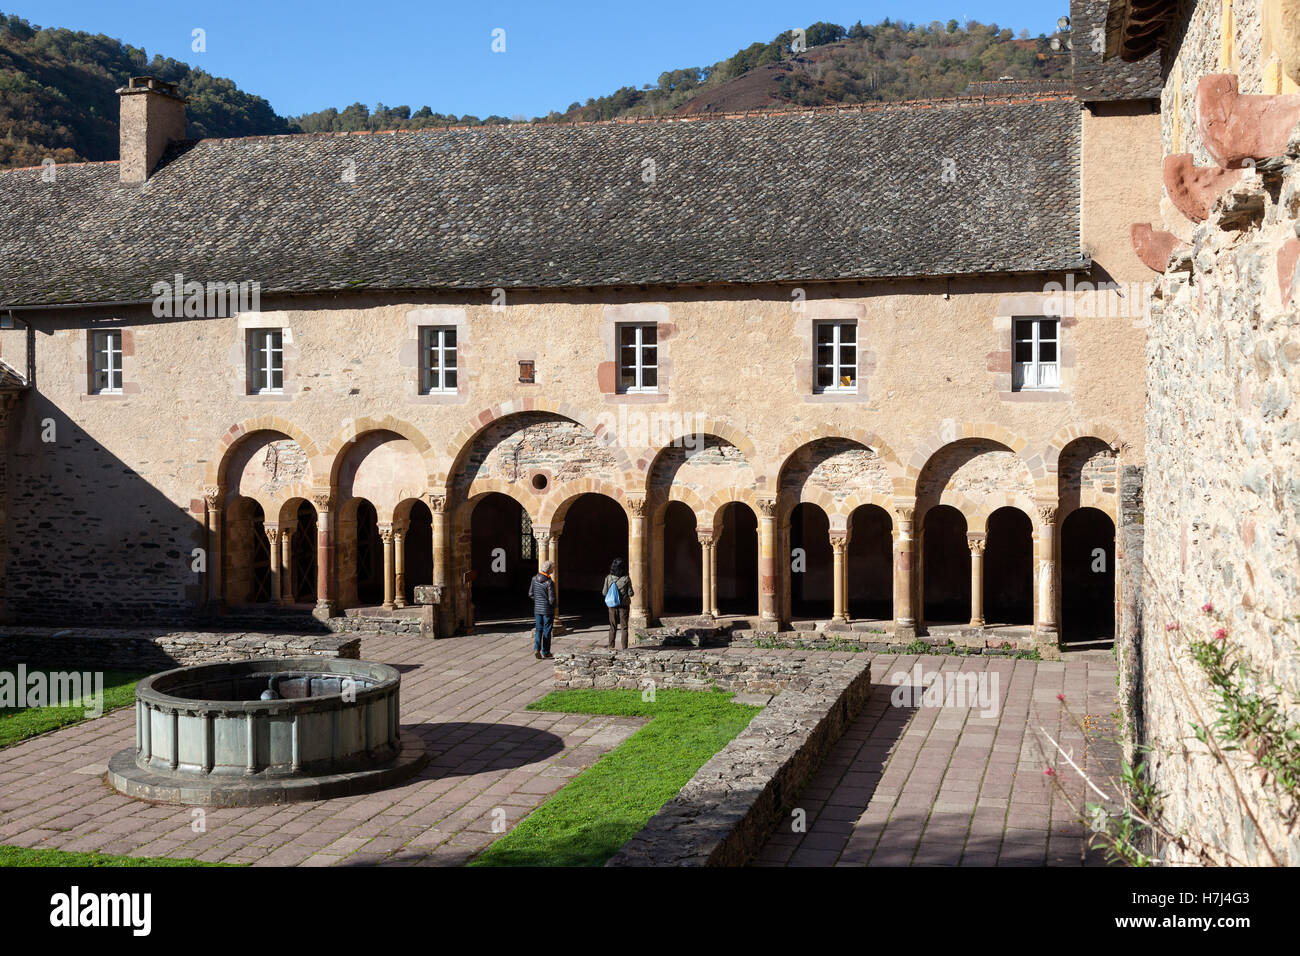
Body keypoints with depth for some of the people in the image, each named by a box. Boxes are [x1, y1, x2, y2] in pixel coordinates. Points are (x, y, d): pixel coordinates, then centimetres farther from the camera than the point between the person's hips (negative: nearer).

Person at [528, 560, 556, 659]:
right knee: (546, 630, 8)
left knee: (538, 629, 12)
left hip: (537, 609, 4)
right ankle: (545, 652, 16)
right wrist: (553, 606, 4)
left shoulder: (534, 579, -3)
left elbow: (530, 594, 5)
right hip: (547, 610, -4)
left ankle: (536, 649, -5)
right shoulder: (549, 582, -21)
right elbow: (552, 599, -17)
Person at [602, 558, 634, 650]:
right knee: (624, 626, 7)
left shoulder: (608, 578, -8)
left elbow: (604, 592, -4)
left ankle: (611, 645, 17)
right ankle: (624, 646, 4)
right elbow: (630, 593, -10)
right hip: (624, 604, -2)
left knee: (612, 626, 14)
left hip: (612, 605, 2)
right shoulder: (626, 579, -13)